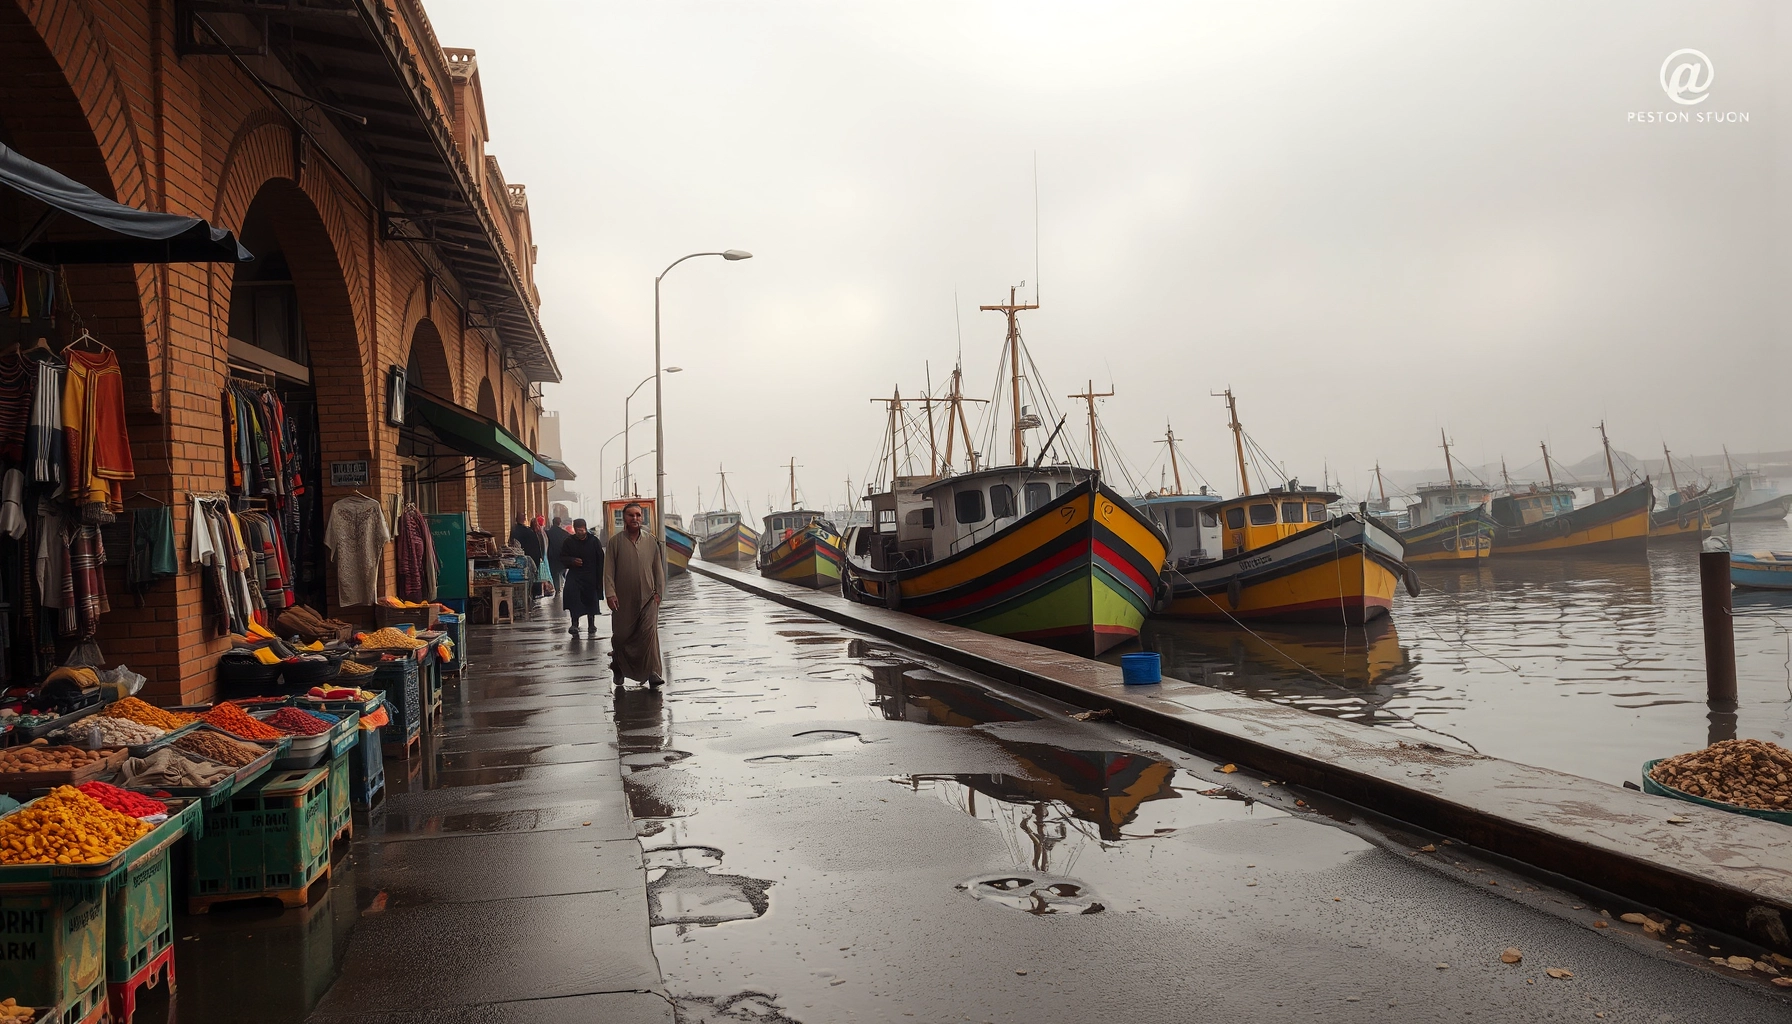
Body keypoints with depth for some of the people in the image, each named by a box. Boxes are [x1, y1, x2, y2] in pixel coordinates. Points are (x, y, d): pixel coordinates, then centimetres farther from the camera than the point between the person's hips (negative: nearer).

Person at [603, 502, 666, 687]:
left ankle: (651, 672, -6)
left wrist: (658, 591, 5)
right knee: (621, 634, 8)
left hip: (647, 596, 1)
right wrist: (610, 593, -9)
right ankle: (618, 668, 31)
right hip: (623, 597, 0)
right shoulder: (616, 540, -2)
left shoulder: (651, 540, 3)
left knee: (649, 633, -10)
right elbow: (608, 569, -2)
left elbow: (658, 567, 9)